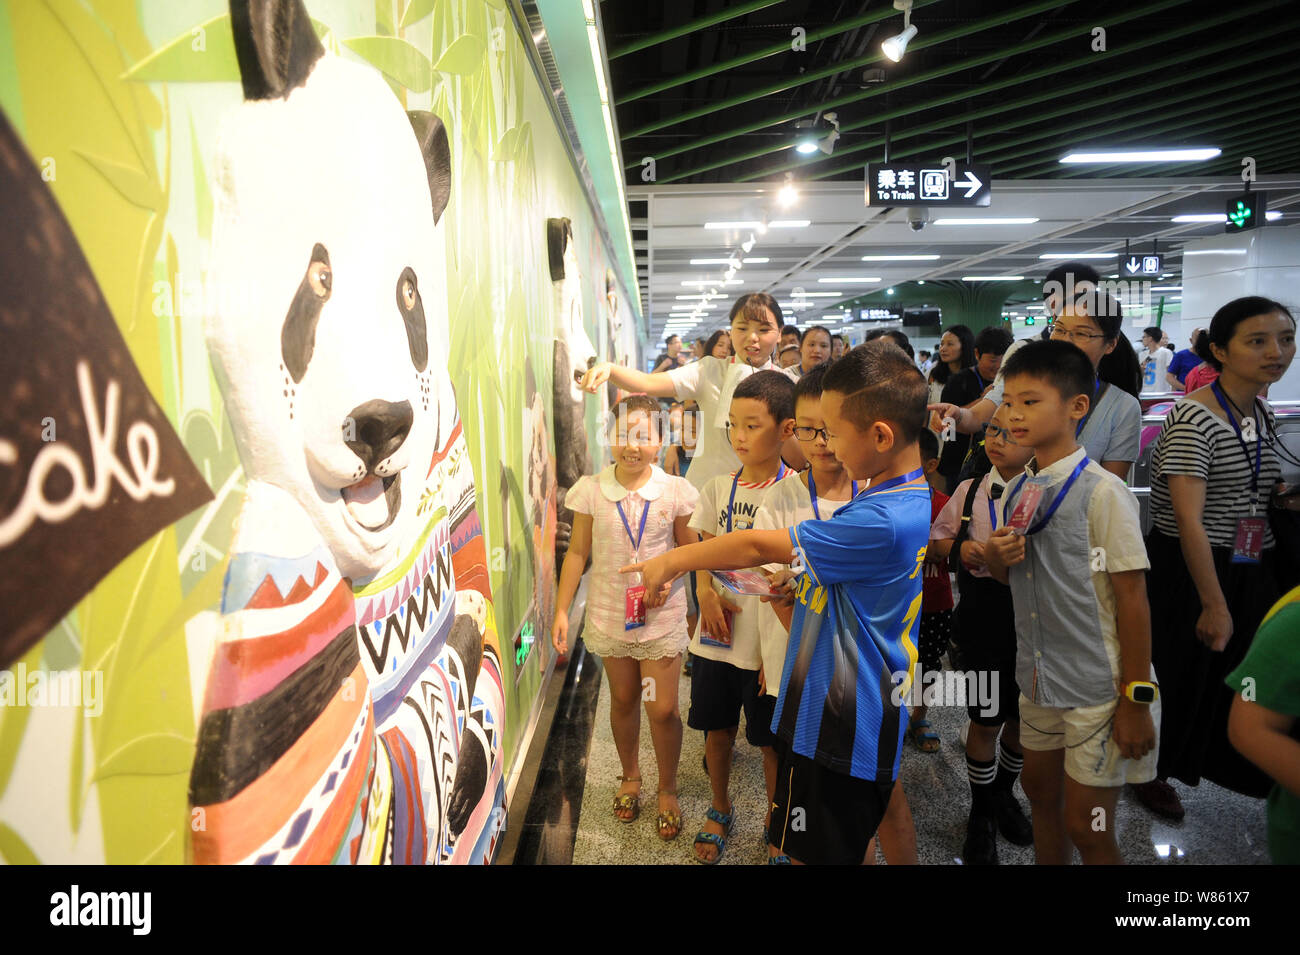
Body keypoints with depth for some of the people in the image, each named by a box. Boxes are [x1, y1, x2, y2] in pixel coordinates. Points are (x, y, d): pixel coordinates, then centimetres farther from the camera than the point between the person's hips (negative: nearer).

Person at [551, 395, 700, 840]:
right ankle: (630, 777, 43)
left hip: (661, 616, -1)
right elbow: (577, 553, -1)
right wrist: (561, 610, -2)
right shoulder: (591, 490, -8)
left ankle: (667, 790, 29)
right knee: (623, 699, 19)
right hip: (609, 615, 1)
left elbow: (690, 550, 1)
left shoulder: (675, 491, -10)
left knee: (662, 708, 4)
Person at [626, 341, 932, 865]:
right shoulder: (902, 499, 3)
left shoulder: (884, 522, -29)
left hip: (840, 728, -10)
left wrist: (672, 560, -10)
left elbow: (759, 546, -20)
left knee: (812, 852, 8)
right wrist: (798, 588, 4)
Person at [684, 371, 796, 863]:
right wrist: (706, 592, -11)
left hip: (767, 642, -4)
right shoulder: (718, 488, 1)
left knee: (772, 741, 11)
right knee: (717, 729, 18)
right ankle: (721, 812, 42)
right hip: (715, 636, 4)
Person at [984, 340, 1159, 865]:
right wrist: (994, 556, -8)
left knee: (1085, 826, 4)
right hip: (1038, 679, 7)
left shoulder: (1103, 492, -16)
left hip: (1097, 688, -6)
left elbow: (1132, 596, -15)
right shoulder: (1015, 493, 4)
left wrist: (1137, 699, -14)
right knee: (1040, 791, 21)